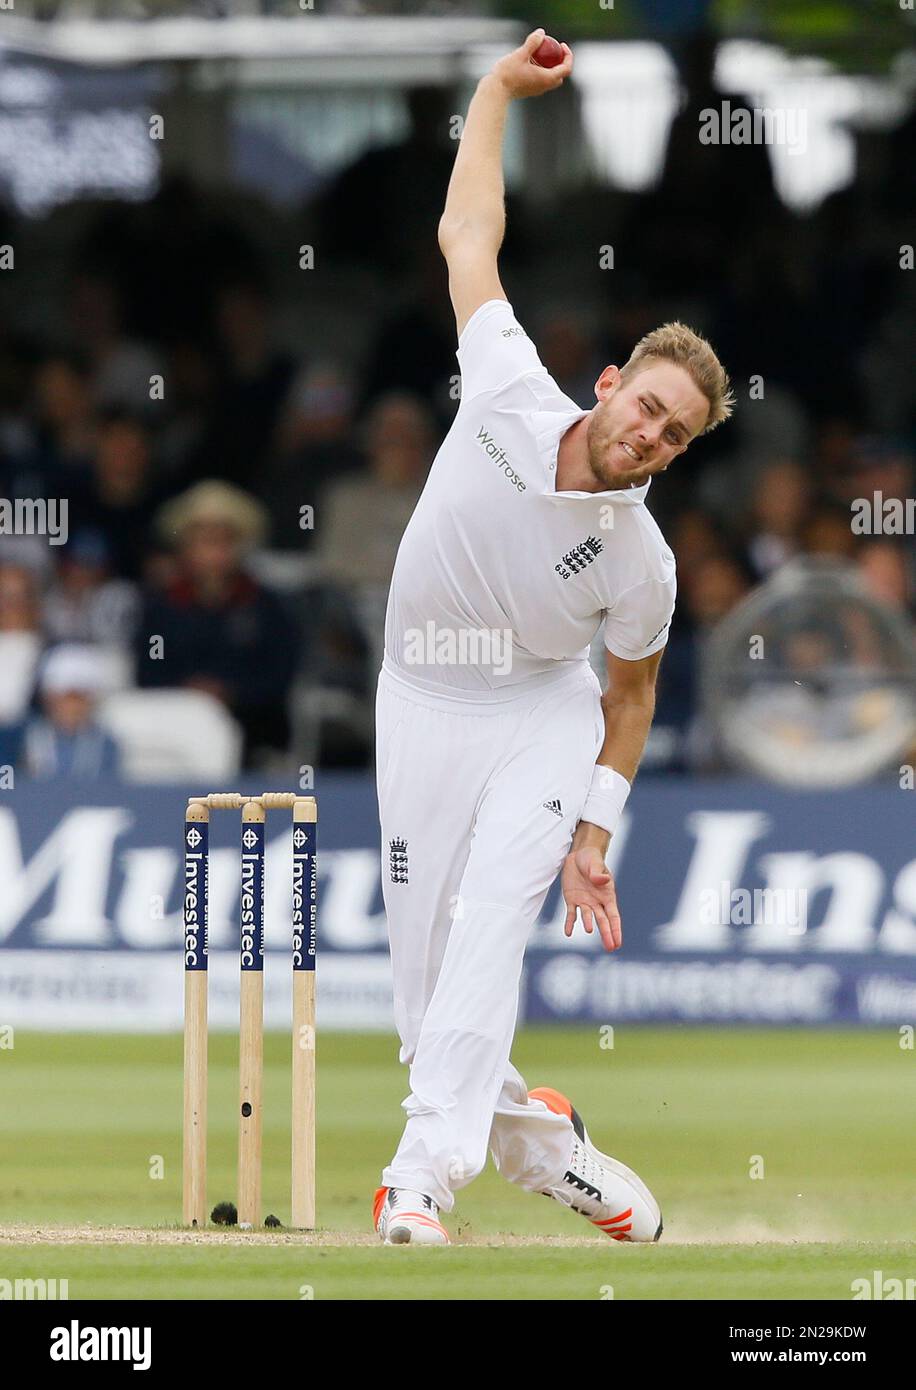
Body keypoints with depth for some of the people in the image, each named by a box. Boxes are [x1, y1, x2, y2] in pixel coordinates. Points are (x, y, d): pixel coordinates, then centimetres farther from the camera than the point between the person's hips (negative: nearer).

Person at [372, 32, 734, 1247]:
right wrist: (501, 91, -7)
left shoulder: (640, 563, -18)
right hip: (424, 703, 2)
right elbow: (467, 234, -8)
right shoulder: (509, 394, -19)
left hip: (544, 711, -2)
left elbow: (630, 692, -1)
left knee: (492, 917, -23)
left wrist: (595, 835, -7)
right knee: (424, 953, -1)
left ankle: (426, 1170, -32)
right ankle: (527, 1137, 20)